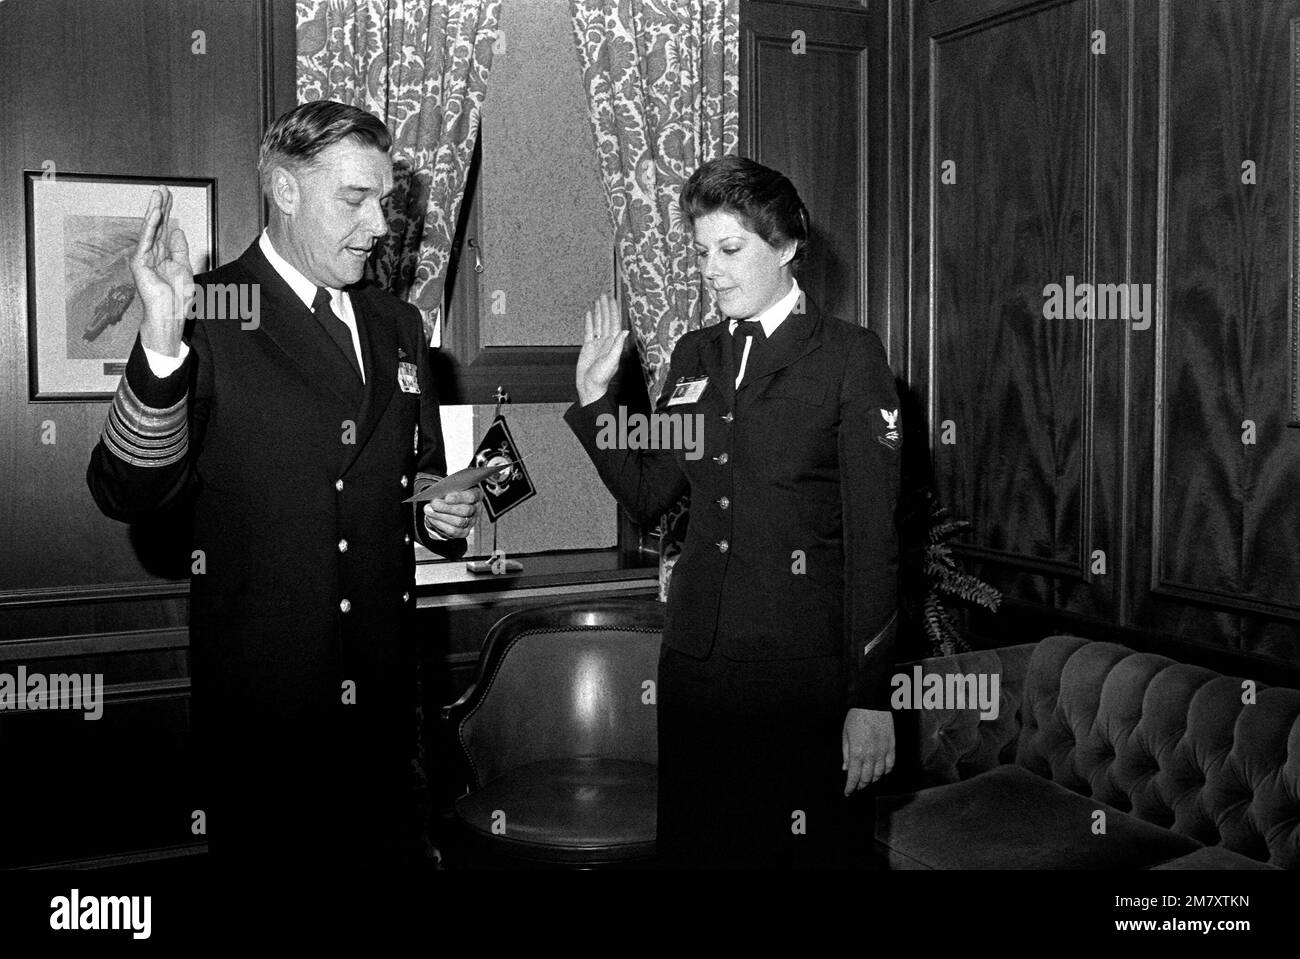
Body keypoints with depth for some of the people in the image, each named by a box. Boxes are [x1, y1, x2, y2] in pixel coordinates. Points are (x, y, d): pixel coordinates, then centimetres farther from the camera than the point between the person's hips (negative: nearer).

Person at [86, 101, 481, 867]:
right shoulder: (210, 316, -8)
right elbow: (127, 496, -17)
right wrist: (161, 343, -30)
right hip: (262, 707, -5)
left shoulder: (398, 326, 11)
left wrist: (444, 515, -1)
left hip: (382, 692, 5)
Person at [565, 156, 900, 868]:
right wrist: (595, 396, 1)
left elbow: (873, 536, -8)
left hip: (804, 671, -5)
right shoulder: (694, 356, 12)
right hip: (696, 656, 5)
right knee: (692, 844, 14)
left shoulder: (849, 357, -4)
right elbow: (646, 497, 13)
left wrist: (871, 699, -12)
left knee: (807, 849, 5)